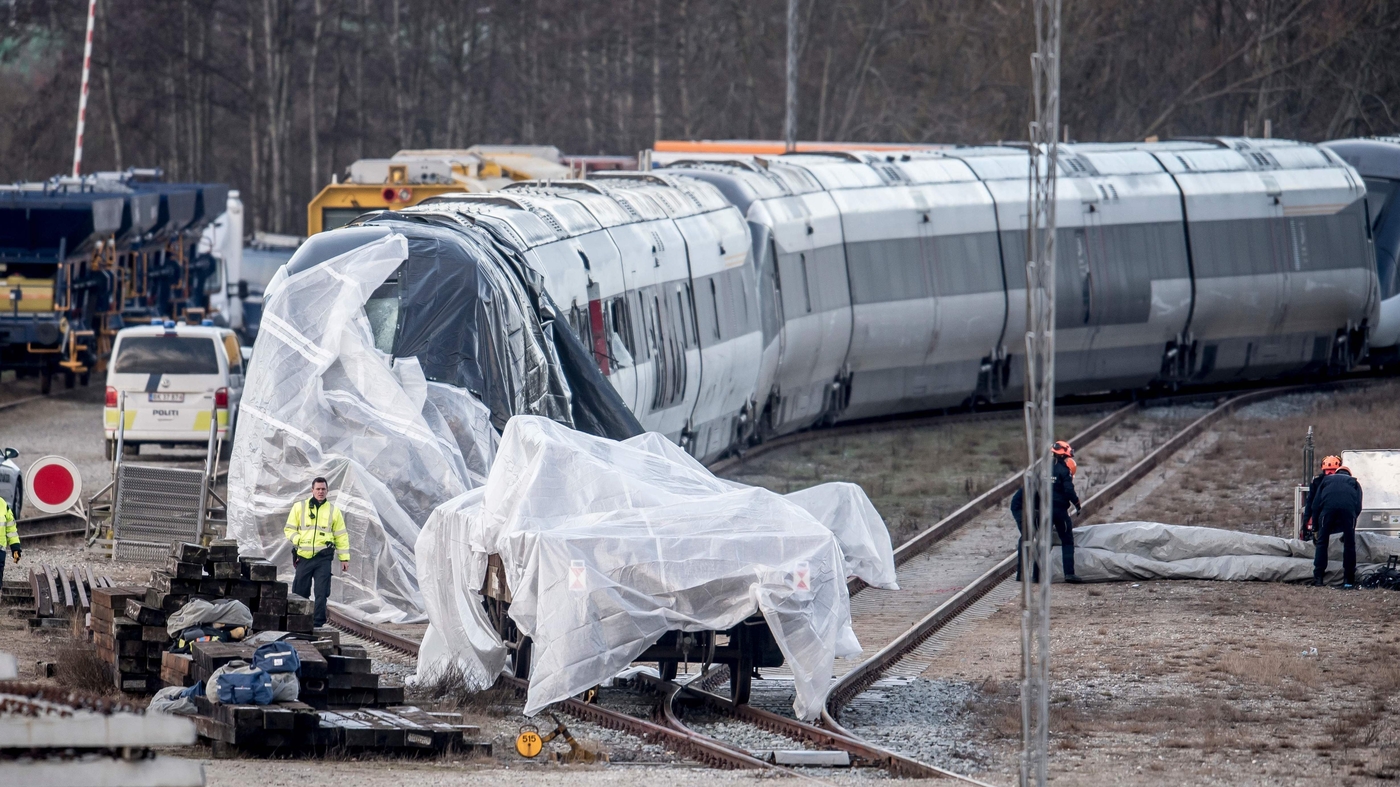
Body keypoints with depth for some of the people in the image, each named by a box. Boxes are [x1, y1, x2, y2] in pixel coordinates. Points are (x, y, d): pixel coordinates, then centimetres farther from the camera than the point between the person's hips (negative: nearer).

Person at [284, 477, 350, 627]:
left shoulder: (333, 511, 10)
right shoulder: (299, 507, 8)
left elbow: (341, 536, 12)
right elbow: (289, 529, 10)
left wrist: (344, 558, 8)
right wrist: (299, 541, -10)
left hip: (323, 558, 0)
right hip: (303, 556, 0)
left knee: (322, 592, -6)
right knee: (300, 591, 4)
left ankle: (318, 623, -3)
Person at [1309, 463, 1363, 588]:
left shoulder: (1326, 480, 34)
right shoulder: (1354, 483, 33)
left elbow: (1315, 504, 25)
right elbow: (1358, 507, 20)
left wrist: (1317, 526, 33)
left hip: (1328, 506, 0)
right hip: (1348, 506, 0)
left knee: (1322, 542, 10)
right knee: (1349, 544, 9)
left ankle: (1318, 577, 4)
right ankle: (1349, 579, 9)